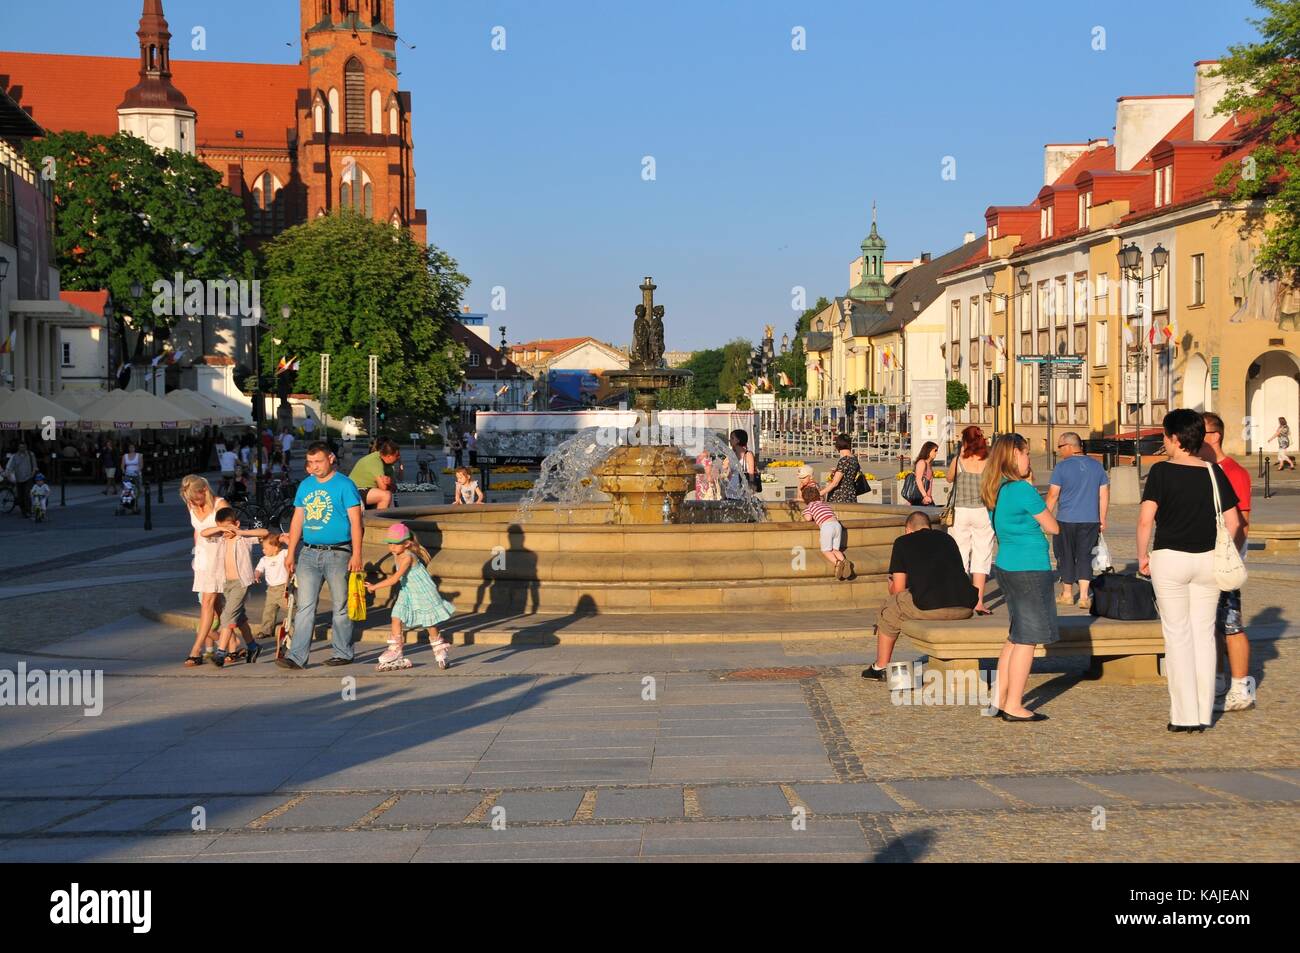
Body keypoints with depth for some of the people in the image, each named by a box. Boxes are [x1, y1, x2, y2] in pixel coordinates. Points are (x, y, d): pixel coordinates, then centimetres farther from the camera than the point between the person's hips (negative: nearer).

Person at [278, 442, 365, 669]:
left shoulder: (344, 485, -5)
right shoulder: (305, 486, 12)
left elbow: (355, 521, -8)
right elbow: (297, 521, 15)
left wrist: (356, 555, -14)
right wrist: (290, 553, 11)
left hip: (337, 554, -5)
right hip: (309, 554, 5)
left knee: (341, 606, 5)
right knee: (305, 606, 0)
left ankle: (343, 653, 15)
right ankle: (297, 656, -2)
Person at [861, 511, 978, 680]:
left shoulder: (903, 542, 14)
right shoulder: (947, 538, 27)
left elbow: (898, 588, 10)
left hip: (928, 607, -5)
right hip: (965, 608, 5)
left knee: (887, 612, 24)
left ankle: (880, 668, 34)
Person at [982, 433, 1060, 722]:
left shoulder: (997, 492, 8)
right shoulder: (1023, 490, -17)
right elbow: (1053, 528, -8)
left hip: (1006, 566, 9)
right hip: (1030, 570, -9)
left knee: (1015, 638, 17)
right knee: (1027, 639, -2)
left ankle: (1001, 699, 19)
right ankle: (1014, 707, 1)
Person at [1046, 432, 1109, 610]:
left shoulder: (1062, 466, -8)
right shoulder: (1097, 466, 6)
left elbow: (1053, 495, -8)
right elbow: (1104, 495, 8)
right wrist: (1102, 520, 14)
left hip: (1066, 521, -3)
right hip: (1091, 520, 3)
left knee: (1066, 557, 9)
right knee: (1085, 557, 5)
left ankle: (1067, 594, 19)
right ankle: (1084, 597, -3)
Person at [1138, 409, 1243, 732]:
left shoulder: (1162, 472, -10)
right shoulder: (1214, 473, 2)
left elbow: (1145, 519, -15)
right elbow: (1232, 522, 4)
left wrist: (1142, 556, -2)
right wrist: (1217, 551, 17)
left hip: (1170, 558, -3)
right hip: (1208, 560, 4)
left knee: (1178, 635, 4)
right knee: (1204, 634, 11)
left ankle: (1185, 716, 4)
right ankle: (1203, 715, 14)